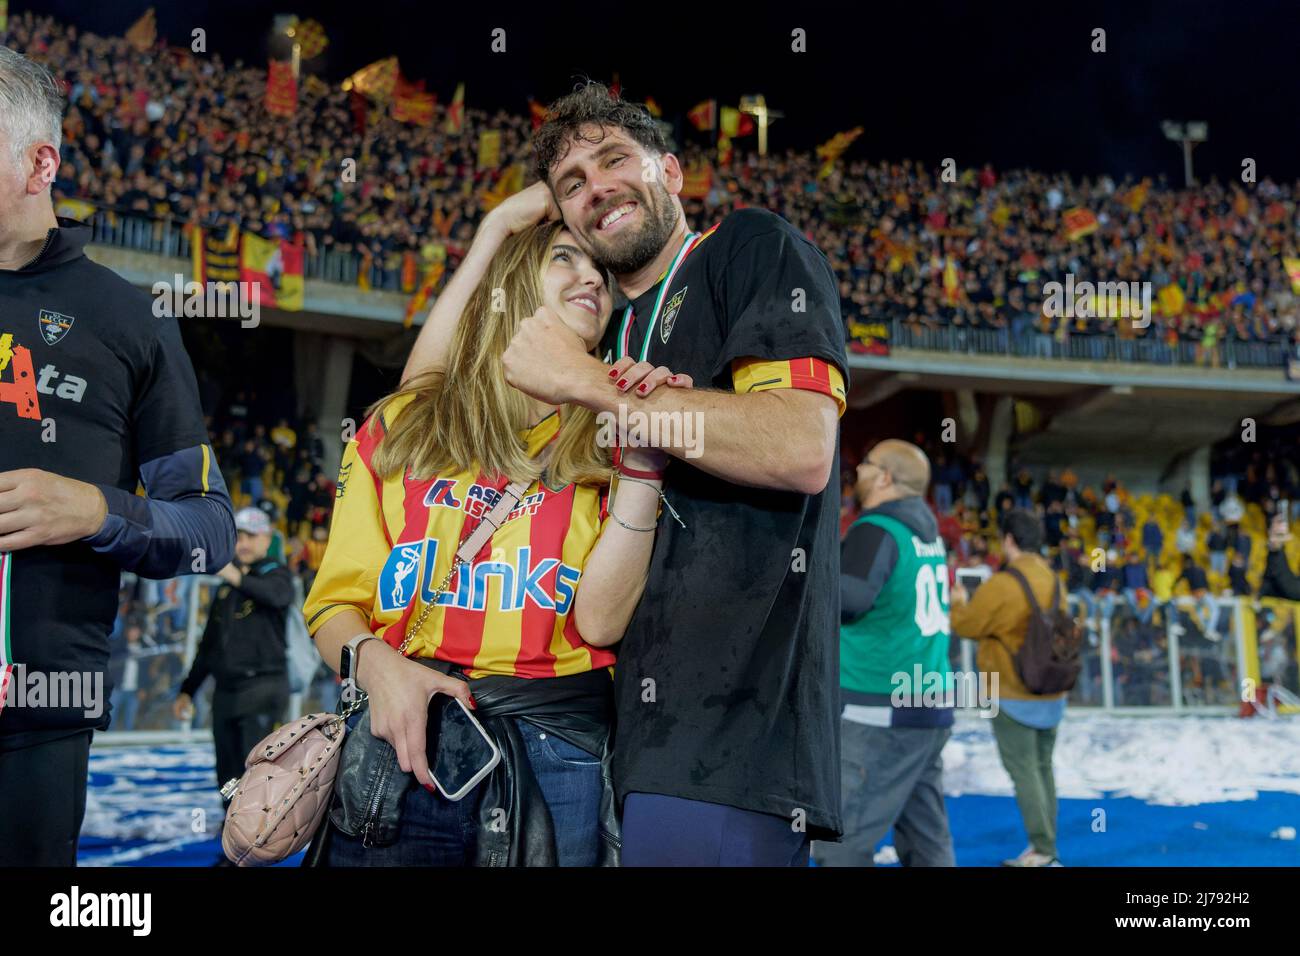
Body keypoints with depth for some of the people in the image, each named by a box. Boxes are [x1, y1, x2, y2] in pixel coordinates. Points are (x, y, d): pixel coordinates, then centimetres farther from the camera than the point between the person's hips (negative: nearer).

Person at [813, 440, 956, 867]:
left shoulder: (877, 529, -11)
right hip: (929, 709, 9)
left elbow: (849, 599, -25)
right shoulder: (927, 534, 15)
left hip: (878, 713, -9)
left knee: (839, 847, -5)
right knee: (927, 844, 11)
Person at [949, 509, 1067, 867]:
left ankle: (1042, 850, 2)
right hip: (1051, 693, 7)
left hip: (1014, 696, -7)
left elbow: (965, 625, -9)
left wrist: (959, 601, 11)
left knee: (1023, 772, 0)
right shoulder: (1053, 581, 4)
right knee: (1042, 767, 15)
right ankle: (1046, 846, 22)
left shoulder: (1002, 584, -18)